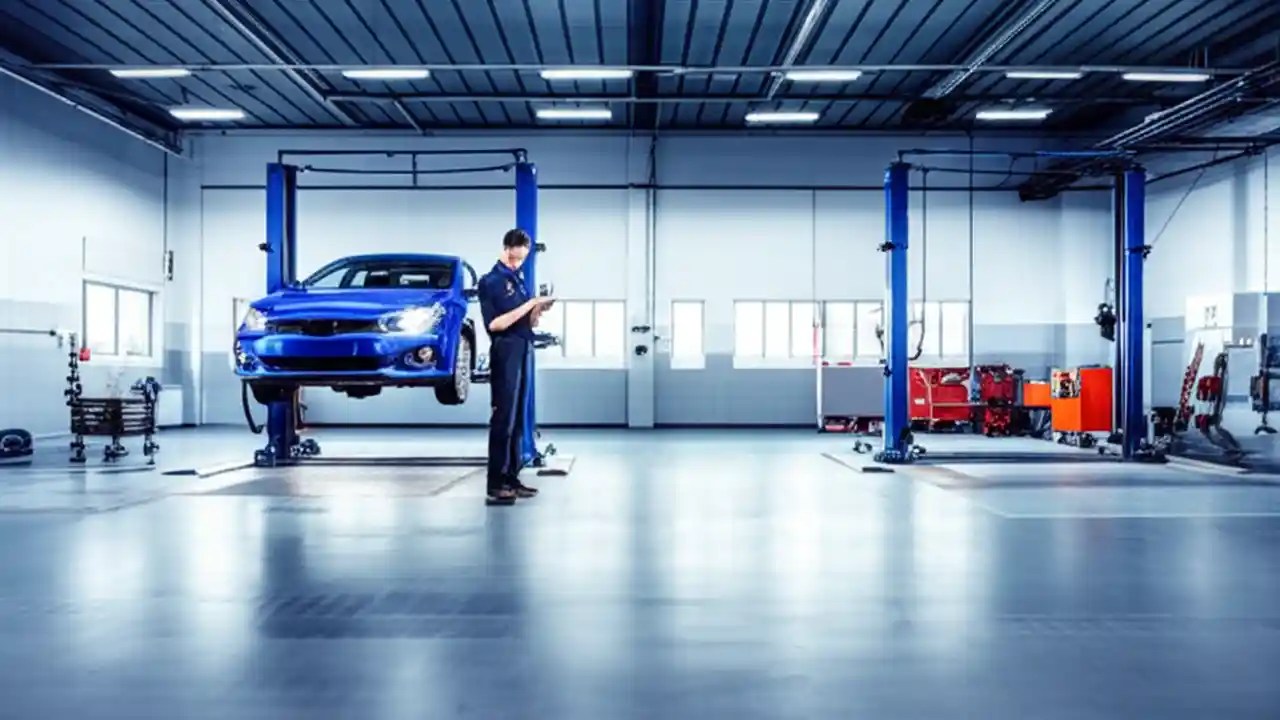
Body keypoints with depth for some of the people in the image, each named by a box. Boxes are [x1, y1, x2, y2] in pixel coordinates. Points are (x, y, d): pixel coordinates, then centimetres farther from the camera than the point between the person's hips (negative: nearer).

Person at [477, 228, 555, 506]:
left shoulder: (519, 280, 17)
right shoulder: (491, 281, -6)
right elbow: (495, 323, -16)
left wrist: (538, 309, -3)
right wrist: (529, 304, -18)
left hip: (523, 353, 8)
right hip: (505, 353, -8)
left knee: (517, 421, 9)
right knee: (503, 420, -9)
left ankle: (511, 478, 15)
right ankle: (495, 486, -8)